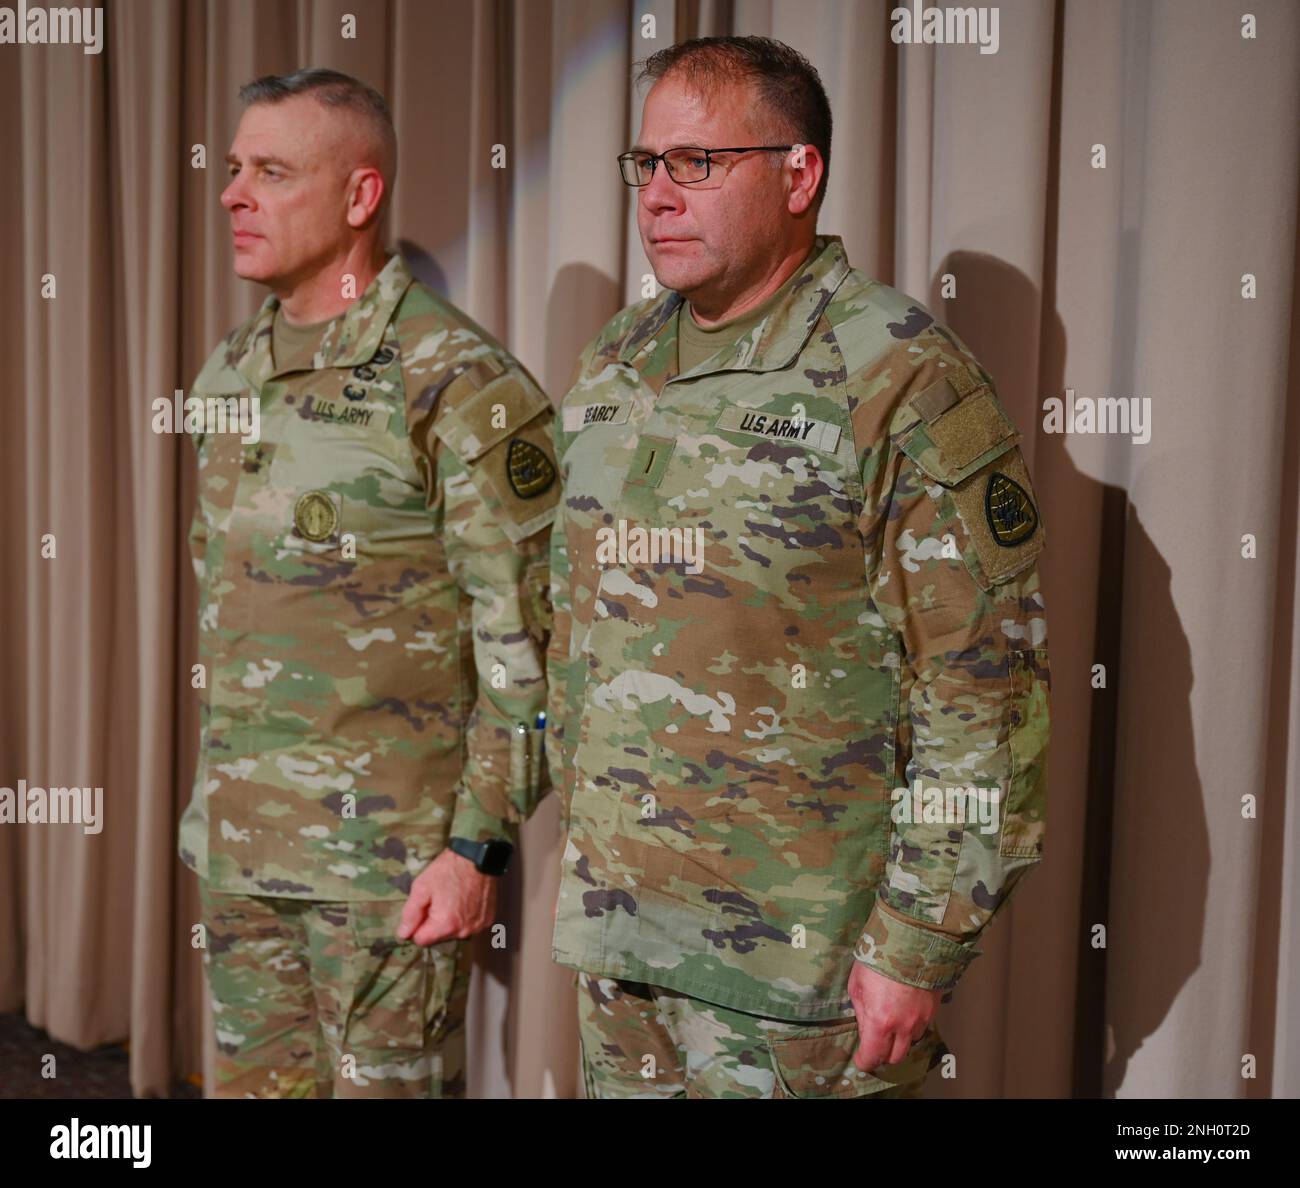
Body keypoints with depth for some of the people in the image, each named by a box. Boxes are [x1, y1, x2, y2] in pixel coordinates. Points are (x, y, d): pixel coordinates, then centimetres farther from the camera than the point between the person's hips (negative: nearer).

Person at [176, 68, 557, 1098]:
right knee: (256, 1079, 17)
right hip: (239, 841, 7)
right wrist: (214, 799, 19)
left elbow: (525, 641, -15)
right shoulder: (228, 376, 10)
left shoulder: (459, 384, -14)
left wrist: (480, 844, -17)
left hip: (390, 852, -7)